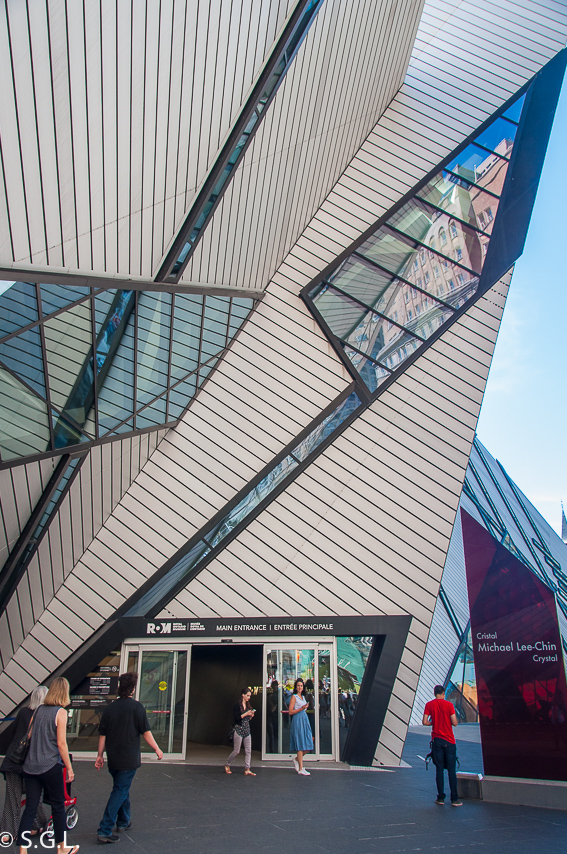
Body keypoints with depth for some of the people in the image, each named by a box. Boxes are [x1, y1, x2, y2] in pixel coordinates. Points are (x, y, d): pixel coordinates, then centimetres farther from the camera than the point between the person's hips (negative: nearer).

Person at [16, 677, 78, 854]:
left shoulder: (38, 710, 6)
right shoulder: (60, 712, -11)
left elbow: (29, 736, 11)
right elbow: (61, 743, -13)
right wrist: (69, 768, -6)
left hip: (30, 766, 5)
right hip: (50, 766, -5)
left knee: (30, 808, 10)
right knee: (58, 806, 11)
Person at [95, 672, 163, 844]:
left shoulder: (110, 708, 0)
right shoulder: (136, 707, -14)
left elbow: (102, 734, 4)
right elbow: (146, 733, -12)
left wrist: (100, 755, 16)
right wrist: (157, 749, 0)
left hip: (113, 759, 6)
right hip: (129, 759, -6)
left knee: (122, 789, 23)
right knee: (120, 792, 3)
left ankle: (123, 822, 38)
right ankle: (105, 830, -2)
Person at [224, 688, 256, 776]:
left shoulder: (248, 706, 12)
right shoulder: (237, 705, -8)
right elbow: (236, 718, -15)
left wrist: (251, 716, -2)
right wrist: (245, 714, -18)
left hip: (247, 730, 6)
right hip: (239, 729, -6)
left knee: (248, 751, 2)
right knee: (236, 751, 1)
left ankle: (247, 769, 8)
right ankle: (227, 765, 21)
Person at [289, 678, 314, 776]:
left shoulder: (303, 697, 19)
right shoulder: (294, 697, -2)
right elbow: (290, 712, -9)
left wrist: (306, 708, 9)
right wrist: (301, 709, -16)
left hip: (305, 720, 7)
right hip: (297, 720, -7)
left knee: (308, 745, 1)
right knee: (300, 745, -7)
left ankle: (296, 759, 22)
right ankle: (301, 769, -2)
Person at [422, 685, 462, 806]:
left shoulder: (429, 705, 0)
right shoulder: (449, 705, -6)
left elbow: (425, 722, -4)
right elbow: (454, 723, -9)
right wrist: (456, 719, 13)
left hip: (436, 740, 2)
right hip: (449, 741, -1)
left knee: (439, 769, 6)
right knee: (451, 770, 4)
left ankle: (441, 798, 8)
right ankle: (454, 799, 5)